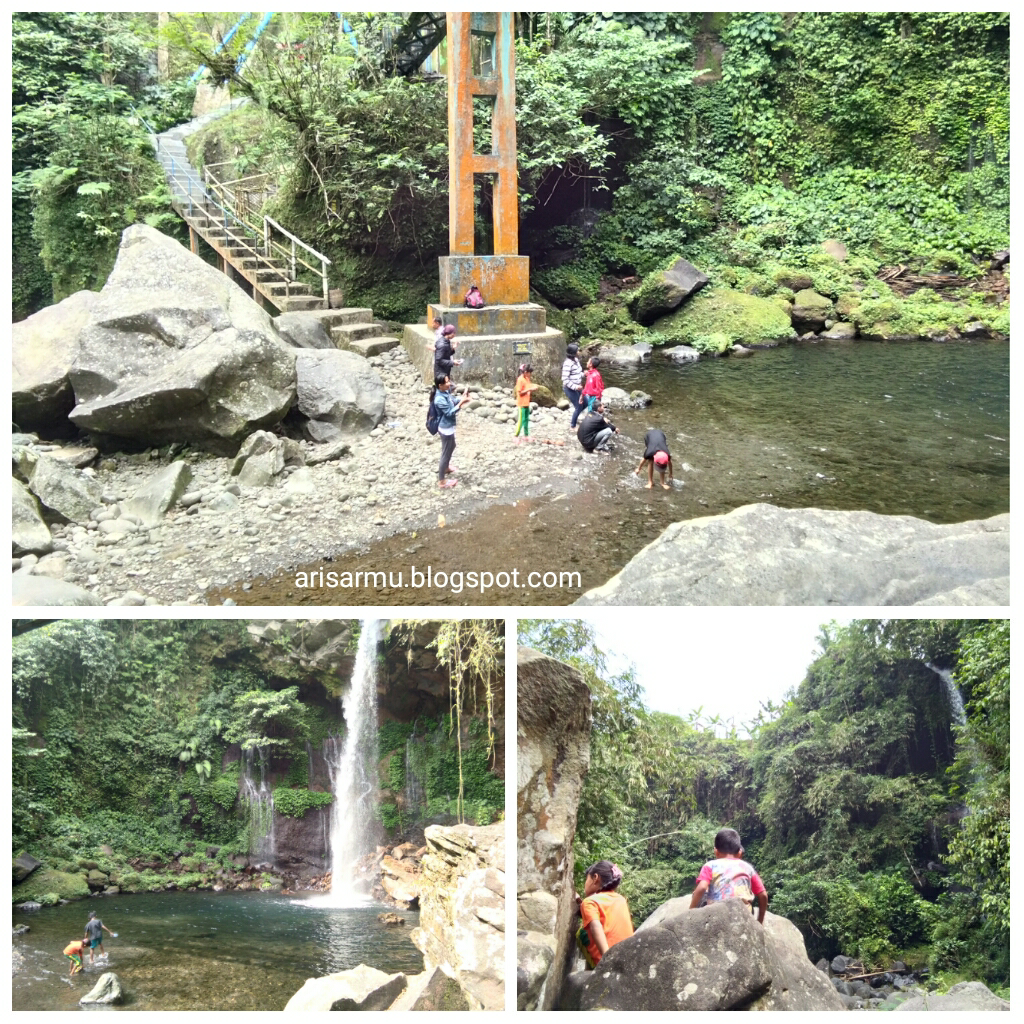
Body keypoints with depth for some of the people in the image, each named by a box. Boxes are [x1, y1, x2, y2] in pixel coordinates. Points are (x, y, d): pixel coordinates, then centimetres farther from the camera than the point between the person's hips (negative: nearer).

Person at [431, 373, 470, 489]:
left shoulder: (445, 392, -2)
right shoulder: (440, 399, -30)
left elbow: (453, 402, 9)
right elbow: (450, 413, -27)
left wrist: (463, 397, -8)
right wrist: (462, 402, -29)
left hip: (448, 427, 10)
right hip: (446, 429, -10)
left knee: (451, 447, 31)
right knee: (446, 453, 4)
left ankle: (445, 467, 55)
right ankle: (441, 480, 17)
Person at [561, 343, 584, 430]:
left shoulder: (576, 360, 4)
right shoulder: (568, 363, -24)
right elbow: (565, 379, -25)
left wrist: (584, 374, -1)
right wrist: (575, 387, -27)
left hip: (577, 387, 9)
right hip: (570, 389, -9)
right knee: (579, 406, -1)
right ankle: (572, 426, 15)